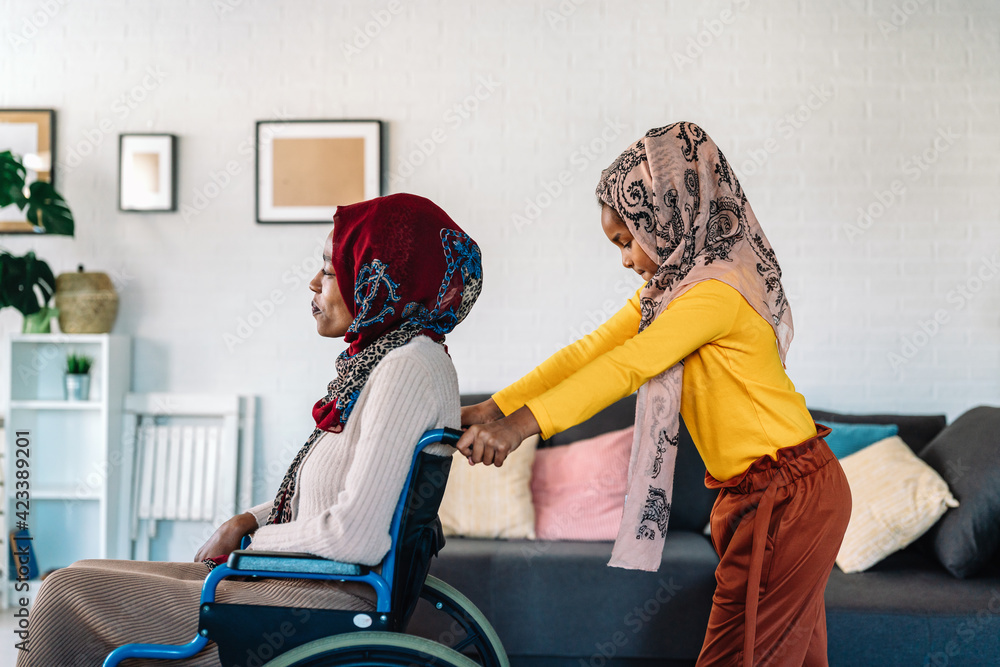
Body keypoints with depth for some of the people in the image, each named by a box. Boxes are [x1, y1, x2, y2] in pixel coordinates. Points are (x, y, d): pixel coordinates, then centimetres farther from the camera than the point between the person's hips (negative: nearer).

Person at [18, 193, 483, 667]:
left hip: (324, 609, -10)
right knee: (77, 582, 14)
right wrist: (247, 520, 5)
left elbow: (355, 536, -26)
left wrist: (254, 539, -9)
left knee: (66, 594, -4)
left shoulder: (411, 366, -19)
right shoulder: (382, 357, 12)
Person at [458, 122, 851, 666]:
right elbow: (592, 350, 3)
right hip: (756, 496, 10)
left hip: (789, 494, -10)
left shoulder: (717, 291, -21)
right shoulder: (668, 289, 11)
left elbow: (626, 367, -31)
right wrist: (491, 409, -5)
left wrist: (523, 424, -37)